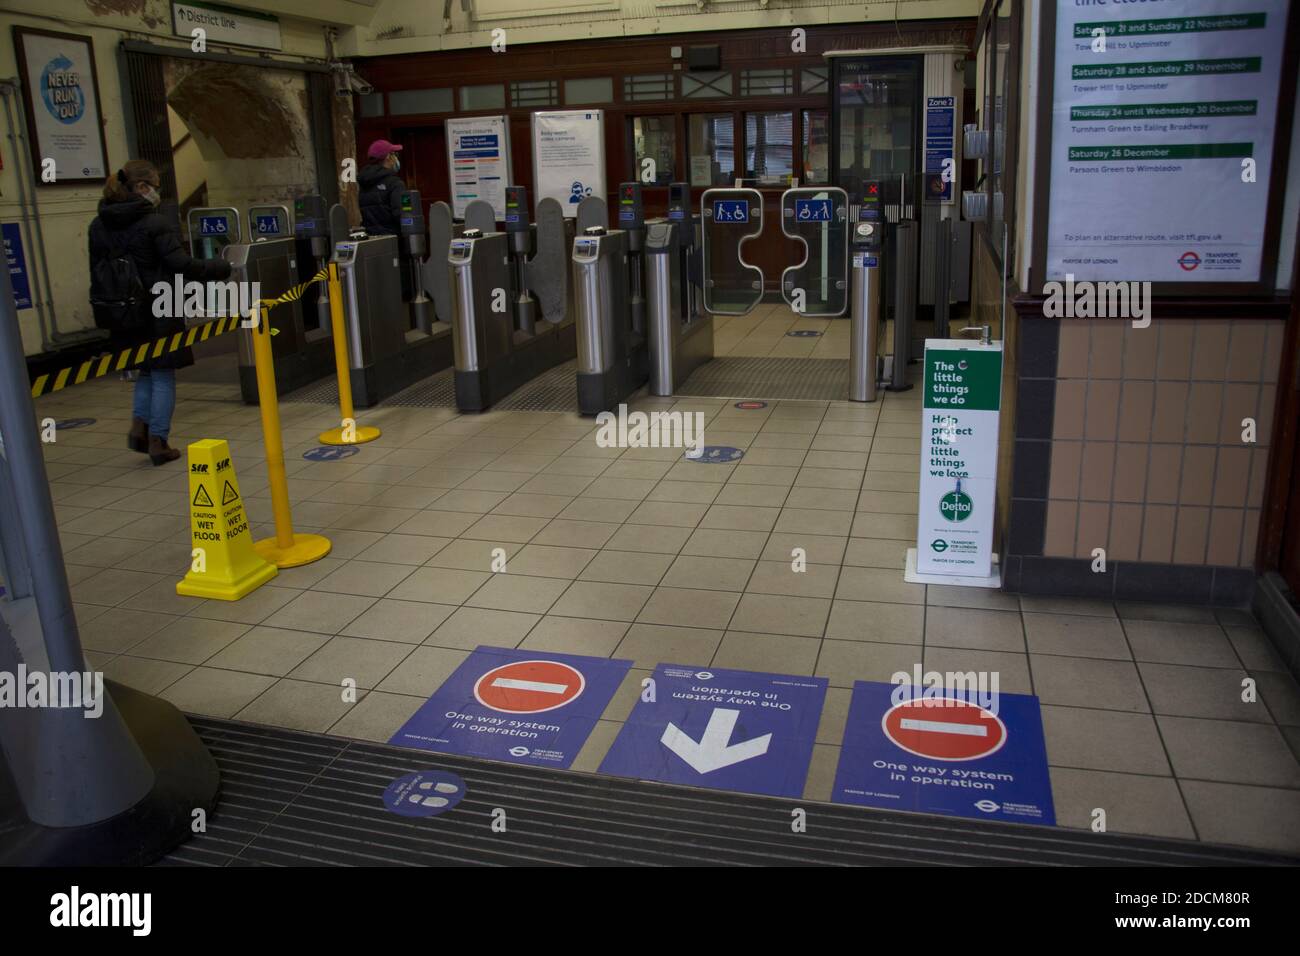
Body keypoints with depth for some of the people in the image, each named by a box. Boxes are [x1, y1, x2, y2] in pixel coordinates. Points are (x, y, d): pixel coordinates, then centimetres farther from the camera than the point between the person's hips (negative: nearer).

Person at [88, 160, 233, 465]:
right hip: (158, 314, -6)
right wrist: (223, 268, -3)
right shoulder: (153, 223, -13)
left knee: (147, 370, 21)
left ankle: (139, 428, 9)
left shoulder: (98, 226, 7)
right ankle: (158, 442, 7)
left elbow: (97, 273, 10)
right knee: (163, 376, 5)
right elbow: (183, 266, -16)